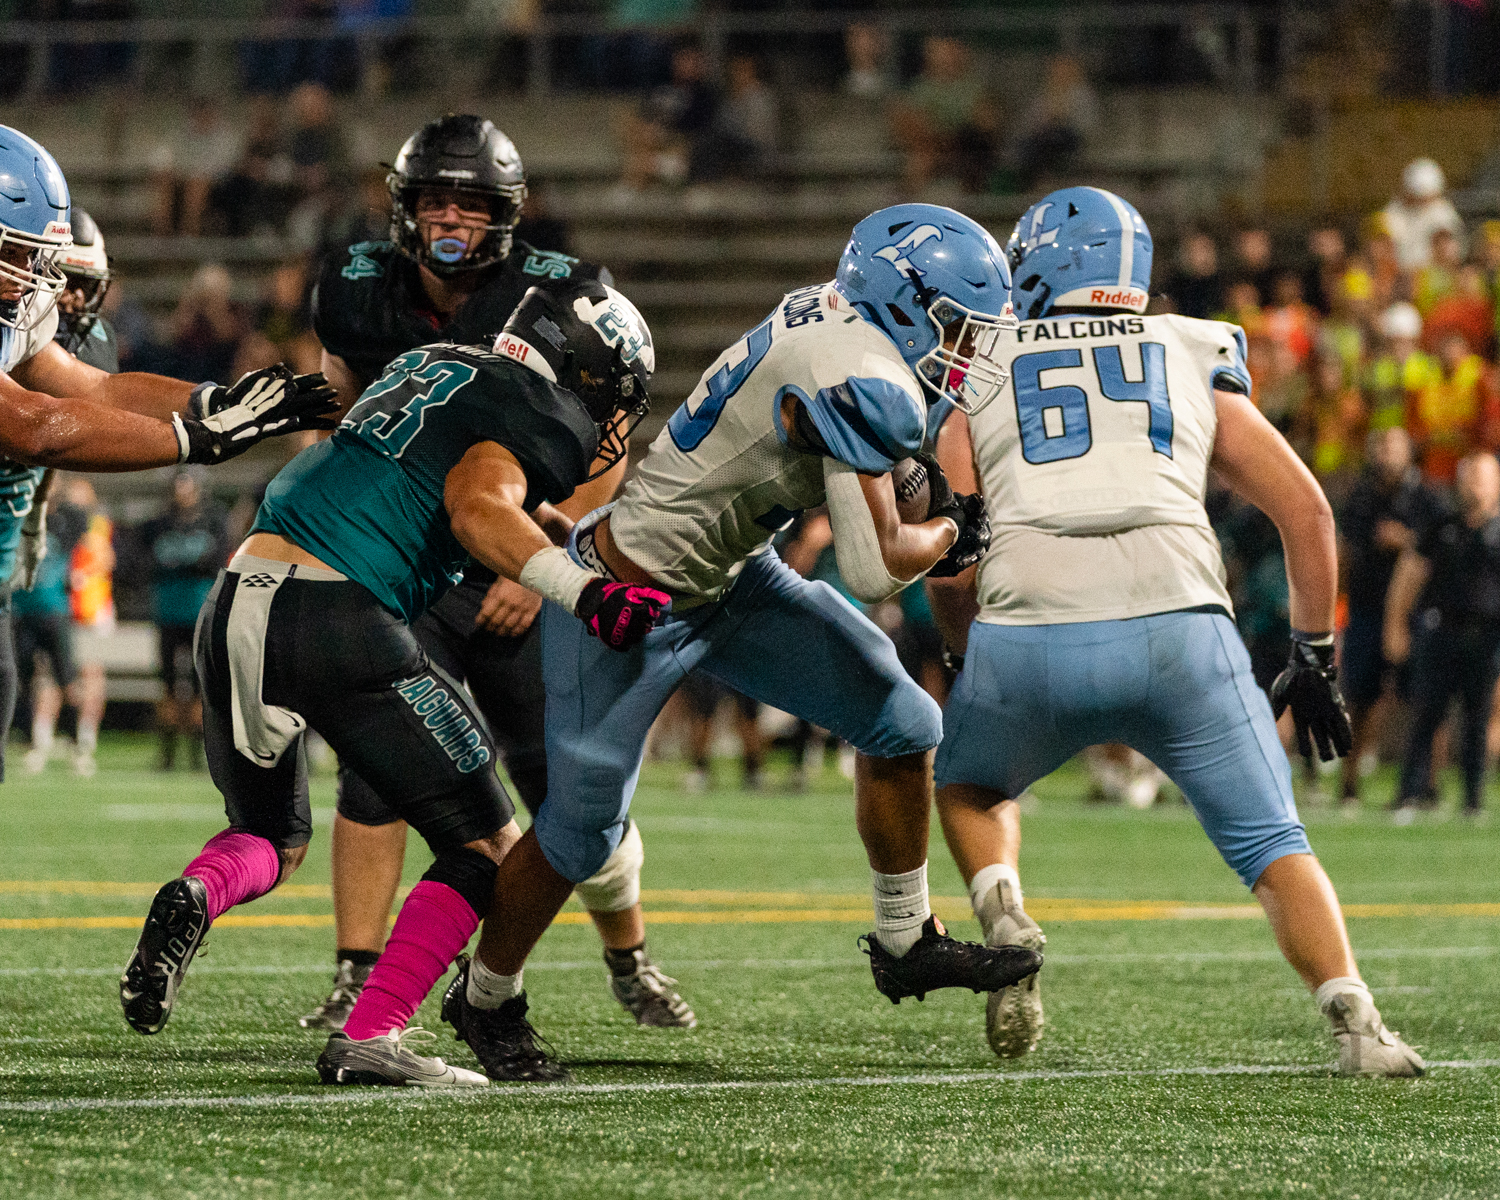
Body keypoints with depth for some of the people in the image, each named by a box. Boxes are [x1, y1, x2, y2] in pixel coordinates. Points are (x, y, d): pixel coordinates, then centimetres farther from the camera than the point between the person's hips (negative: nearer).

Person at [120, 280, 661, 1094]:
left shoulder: (434, 364, 26)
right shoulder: (541, 415, 1)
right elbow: (479, 509, -19)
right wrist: (585, 593, -29)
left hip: (237, 601, 8)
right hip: (339, 621, -8)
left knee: (271, 839, 27)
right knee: (485, 852, 5)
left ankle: (194, 899, -7)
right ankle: (368, 1039, -9)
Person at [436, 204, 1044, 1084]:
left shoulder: (832, 316, -3)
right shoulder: (866, 385, -29)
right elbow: (875, 570, -26)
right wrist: (949, 534, -8)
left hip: (731, 579, 9)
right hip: (632, 602, -9)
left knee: (904, 725, 5)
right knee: (580, 834, 1)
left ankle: (905, 944, 20)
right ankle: (485, 998, 24)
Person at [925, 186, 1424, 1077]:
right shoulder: (1194, 365, 24)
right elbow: (1307, 510, 18)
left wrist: (977, 665, 32)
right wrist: (1315, 660, 25)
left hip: (1028, 636, 0)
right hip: (1177, 629, 0)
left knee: (971, 786, 30)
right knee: (1271, 844, 10)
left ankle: (1004, 919, 4)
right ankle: (1355, 1019, -11)